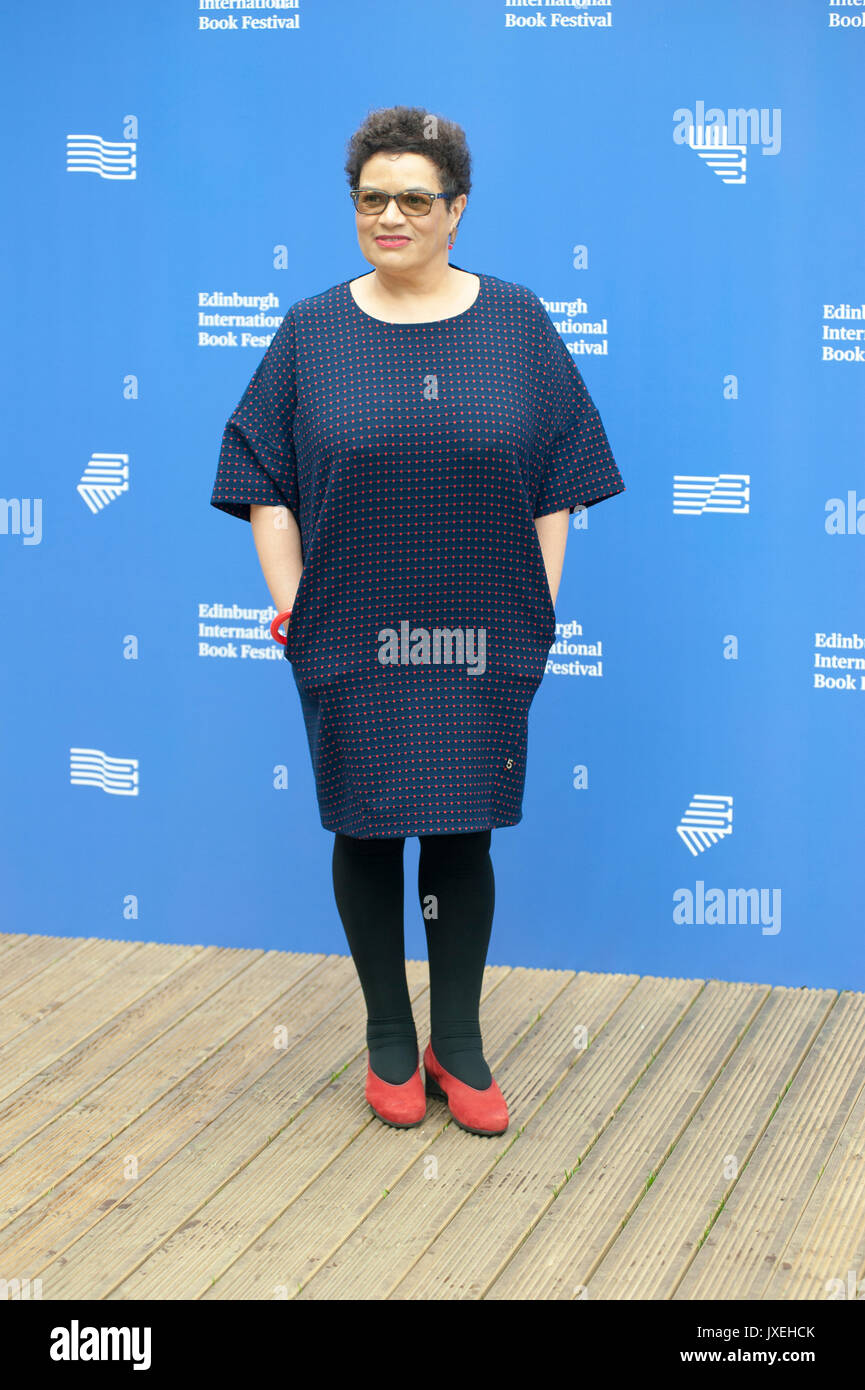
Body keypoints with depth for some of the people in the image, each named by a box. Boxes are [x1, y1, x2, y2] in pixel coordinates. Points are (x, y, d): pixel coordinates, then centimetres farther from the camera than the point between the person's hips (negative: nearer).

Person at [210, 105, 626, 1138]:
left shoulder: (517, 326, 3)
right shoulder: (312, 334, 2)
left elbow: (556, 485, 4)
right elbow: (263, 480, 3)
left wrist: (537, 612, -1)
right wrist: (291, 607, -4)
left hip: (480, 641, 0)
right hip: (352, 641, 0)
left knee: (462, 835, 6)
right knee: (366, 832, 7)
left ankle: (458, 1044, 19)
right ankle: (389, 1041, 22)